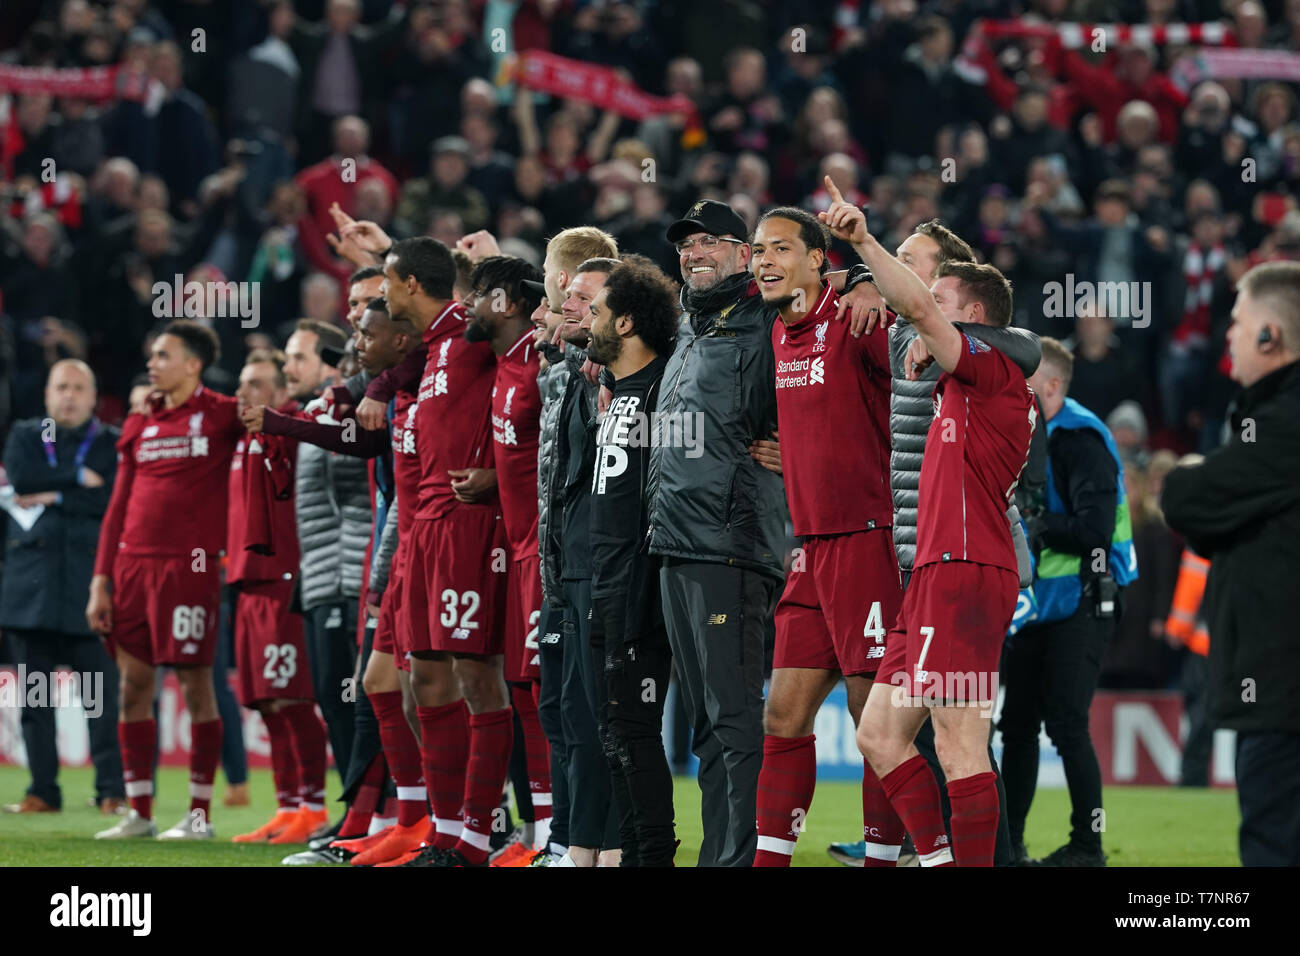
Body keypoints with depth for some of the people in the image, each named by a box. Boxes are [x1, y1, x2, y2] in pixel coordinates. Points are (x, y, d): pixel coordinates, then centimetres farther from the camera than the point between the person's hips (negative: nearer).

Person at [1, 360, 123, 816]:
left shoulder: (112, 443, 9)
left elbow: (112, 498, -7)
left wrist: (52, 496, -6)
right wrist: (78, 480, -7)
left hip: (90, 585, -2)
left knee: (102, 695, -7)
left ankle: (112, 790, -4)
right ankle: (43, 790, 9)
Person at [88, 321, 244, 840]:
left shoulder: (221, 416, 0)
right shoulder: (139, 427, 15)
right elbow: (118, 509, 16)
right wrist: (101, 580, 11)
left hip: (189, 564, -6)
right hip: (134, 564, 6)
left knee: (195, 682, -4)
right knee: (134, 684, 5)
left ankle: (199, 813, 2)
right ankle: (139, 812, 12)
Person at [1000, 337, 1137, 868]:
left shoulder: (1081, 439, -16)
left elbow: (1093, 529, -26)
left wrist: (1030, 526, -20)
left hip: (1081, 608, -9)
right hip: (1036, 604, 9)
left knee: (1066, 725, -9)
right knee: (1017, 723, 10)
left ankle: (1087, 846, 0)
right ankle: (1007, 841, 18)